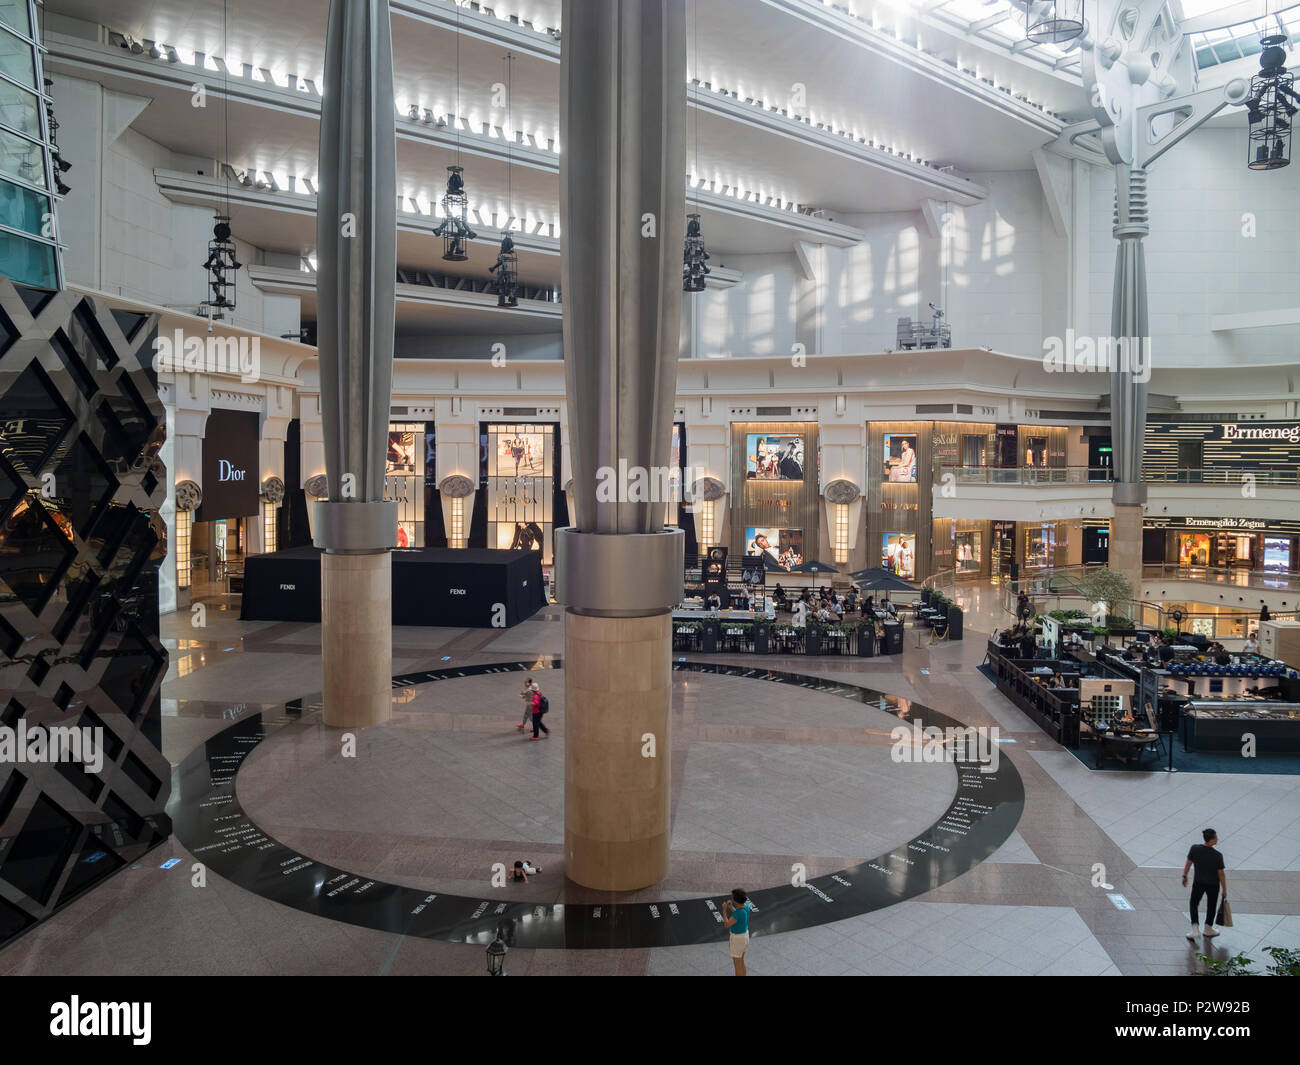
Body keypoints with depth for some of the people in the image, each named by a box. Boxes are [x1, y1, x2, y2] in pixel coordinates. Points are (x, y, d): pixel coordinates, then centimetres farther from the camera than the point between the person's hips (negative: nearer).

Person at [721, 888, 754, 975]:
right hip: (745, 934, 9)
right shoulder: (746, 905, -8)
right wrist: (731, 908, 1)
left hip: (738, 938, -8)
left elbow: (727, 924, -24)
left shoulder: (738, 913, -33)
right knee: (741, 962, 24)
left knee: (737, 965, 8)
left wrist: (724, 910, -20)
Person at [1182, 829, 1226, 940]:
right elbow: (1221, 874, -16)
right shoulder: (1217, 856, -25)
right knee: (1211, 906, 21)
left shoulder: (1194, 848, -18)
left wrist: (1184, 876, 11)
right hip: (1213, 885, -2)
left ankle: (1195, 929, 10)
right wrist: (1224, 890, -3)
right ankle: (1208, 929, 38)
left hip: (1198, 883, 2)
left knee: (1194, 904, 19)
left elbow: (1188, 863, -6)